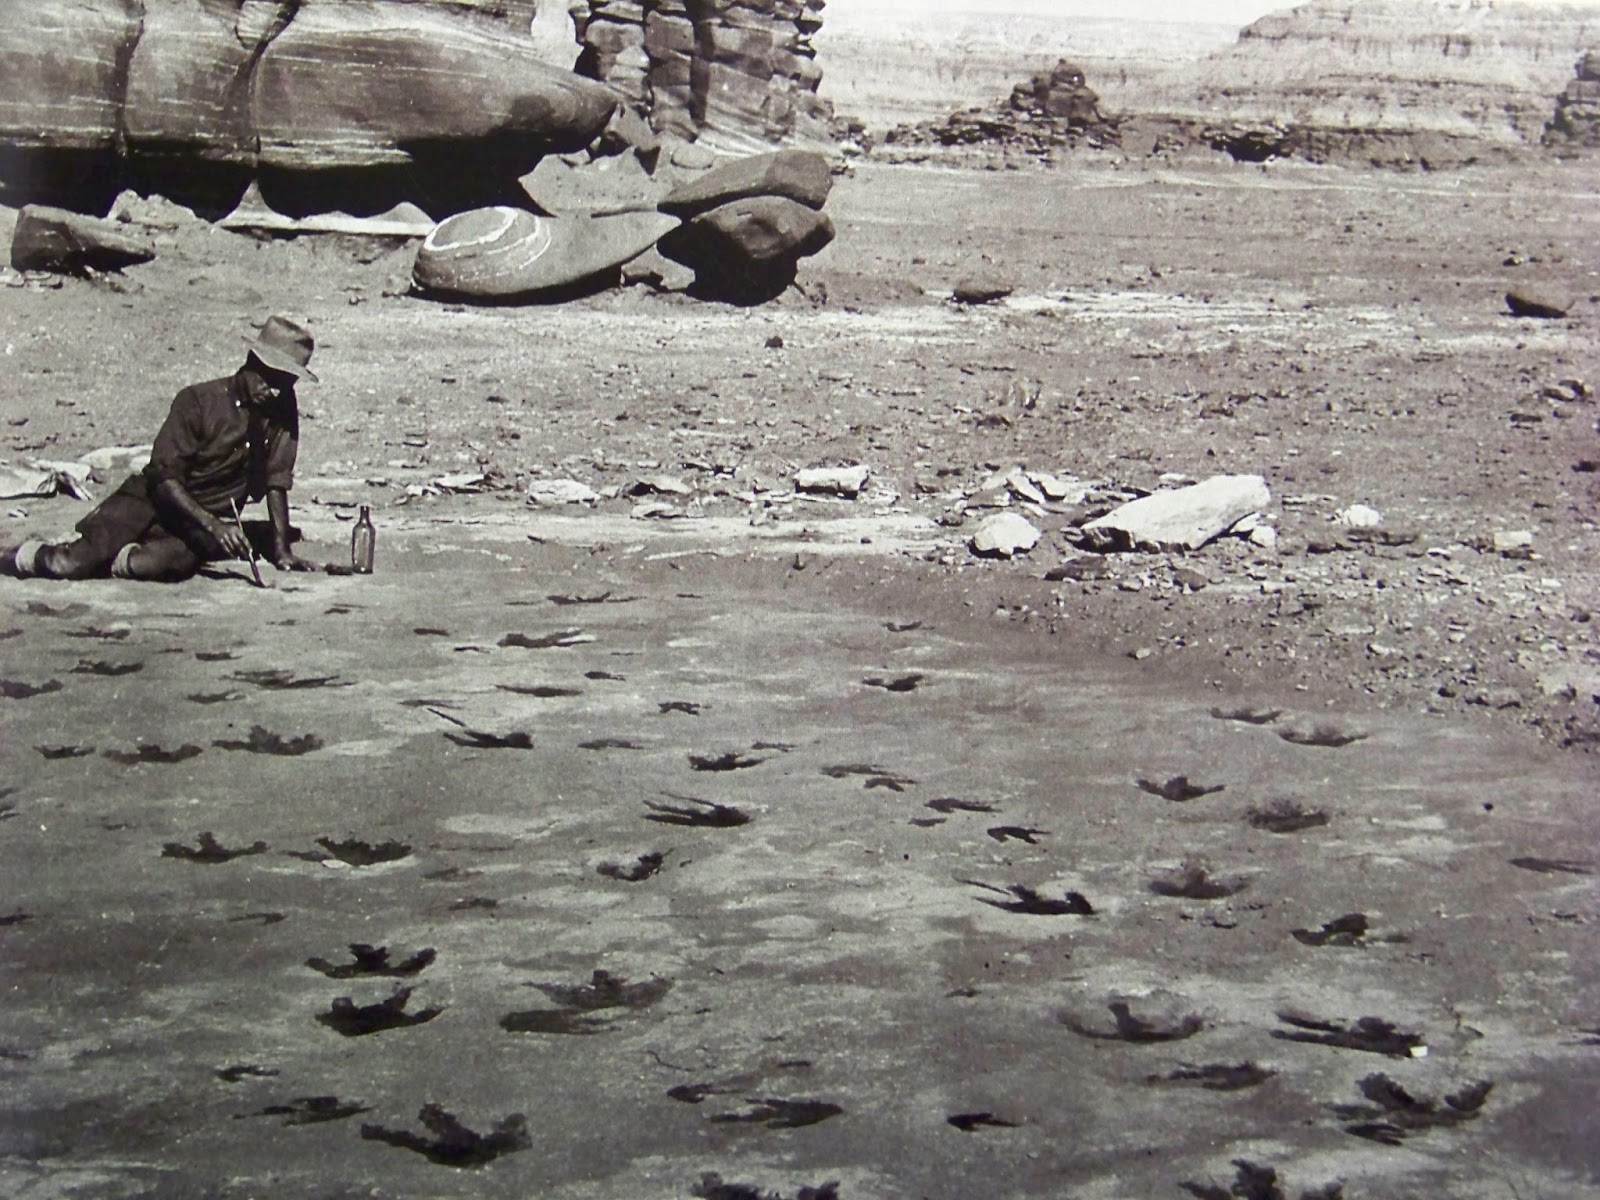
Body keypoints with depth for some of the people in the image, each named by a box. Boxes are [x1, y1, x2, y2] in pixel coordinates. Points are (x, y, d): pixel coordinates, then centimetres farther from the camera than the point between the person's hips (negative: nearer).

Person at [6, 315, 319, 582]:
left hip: (211, 516, 2)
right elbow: (164, 477, -19)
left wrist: (281, 548, -6)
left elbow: (277, 481, 0)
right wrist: (212, 525, -32)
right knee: (71, 564, -20)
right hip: (155, 498, -2)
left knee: (175, 560, -35)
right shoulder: (197, 401, -16)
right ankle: (25, 556, 12)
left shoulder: (282, 409, -5)